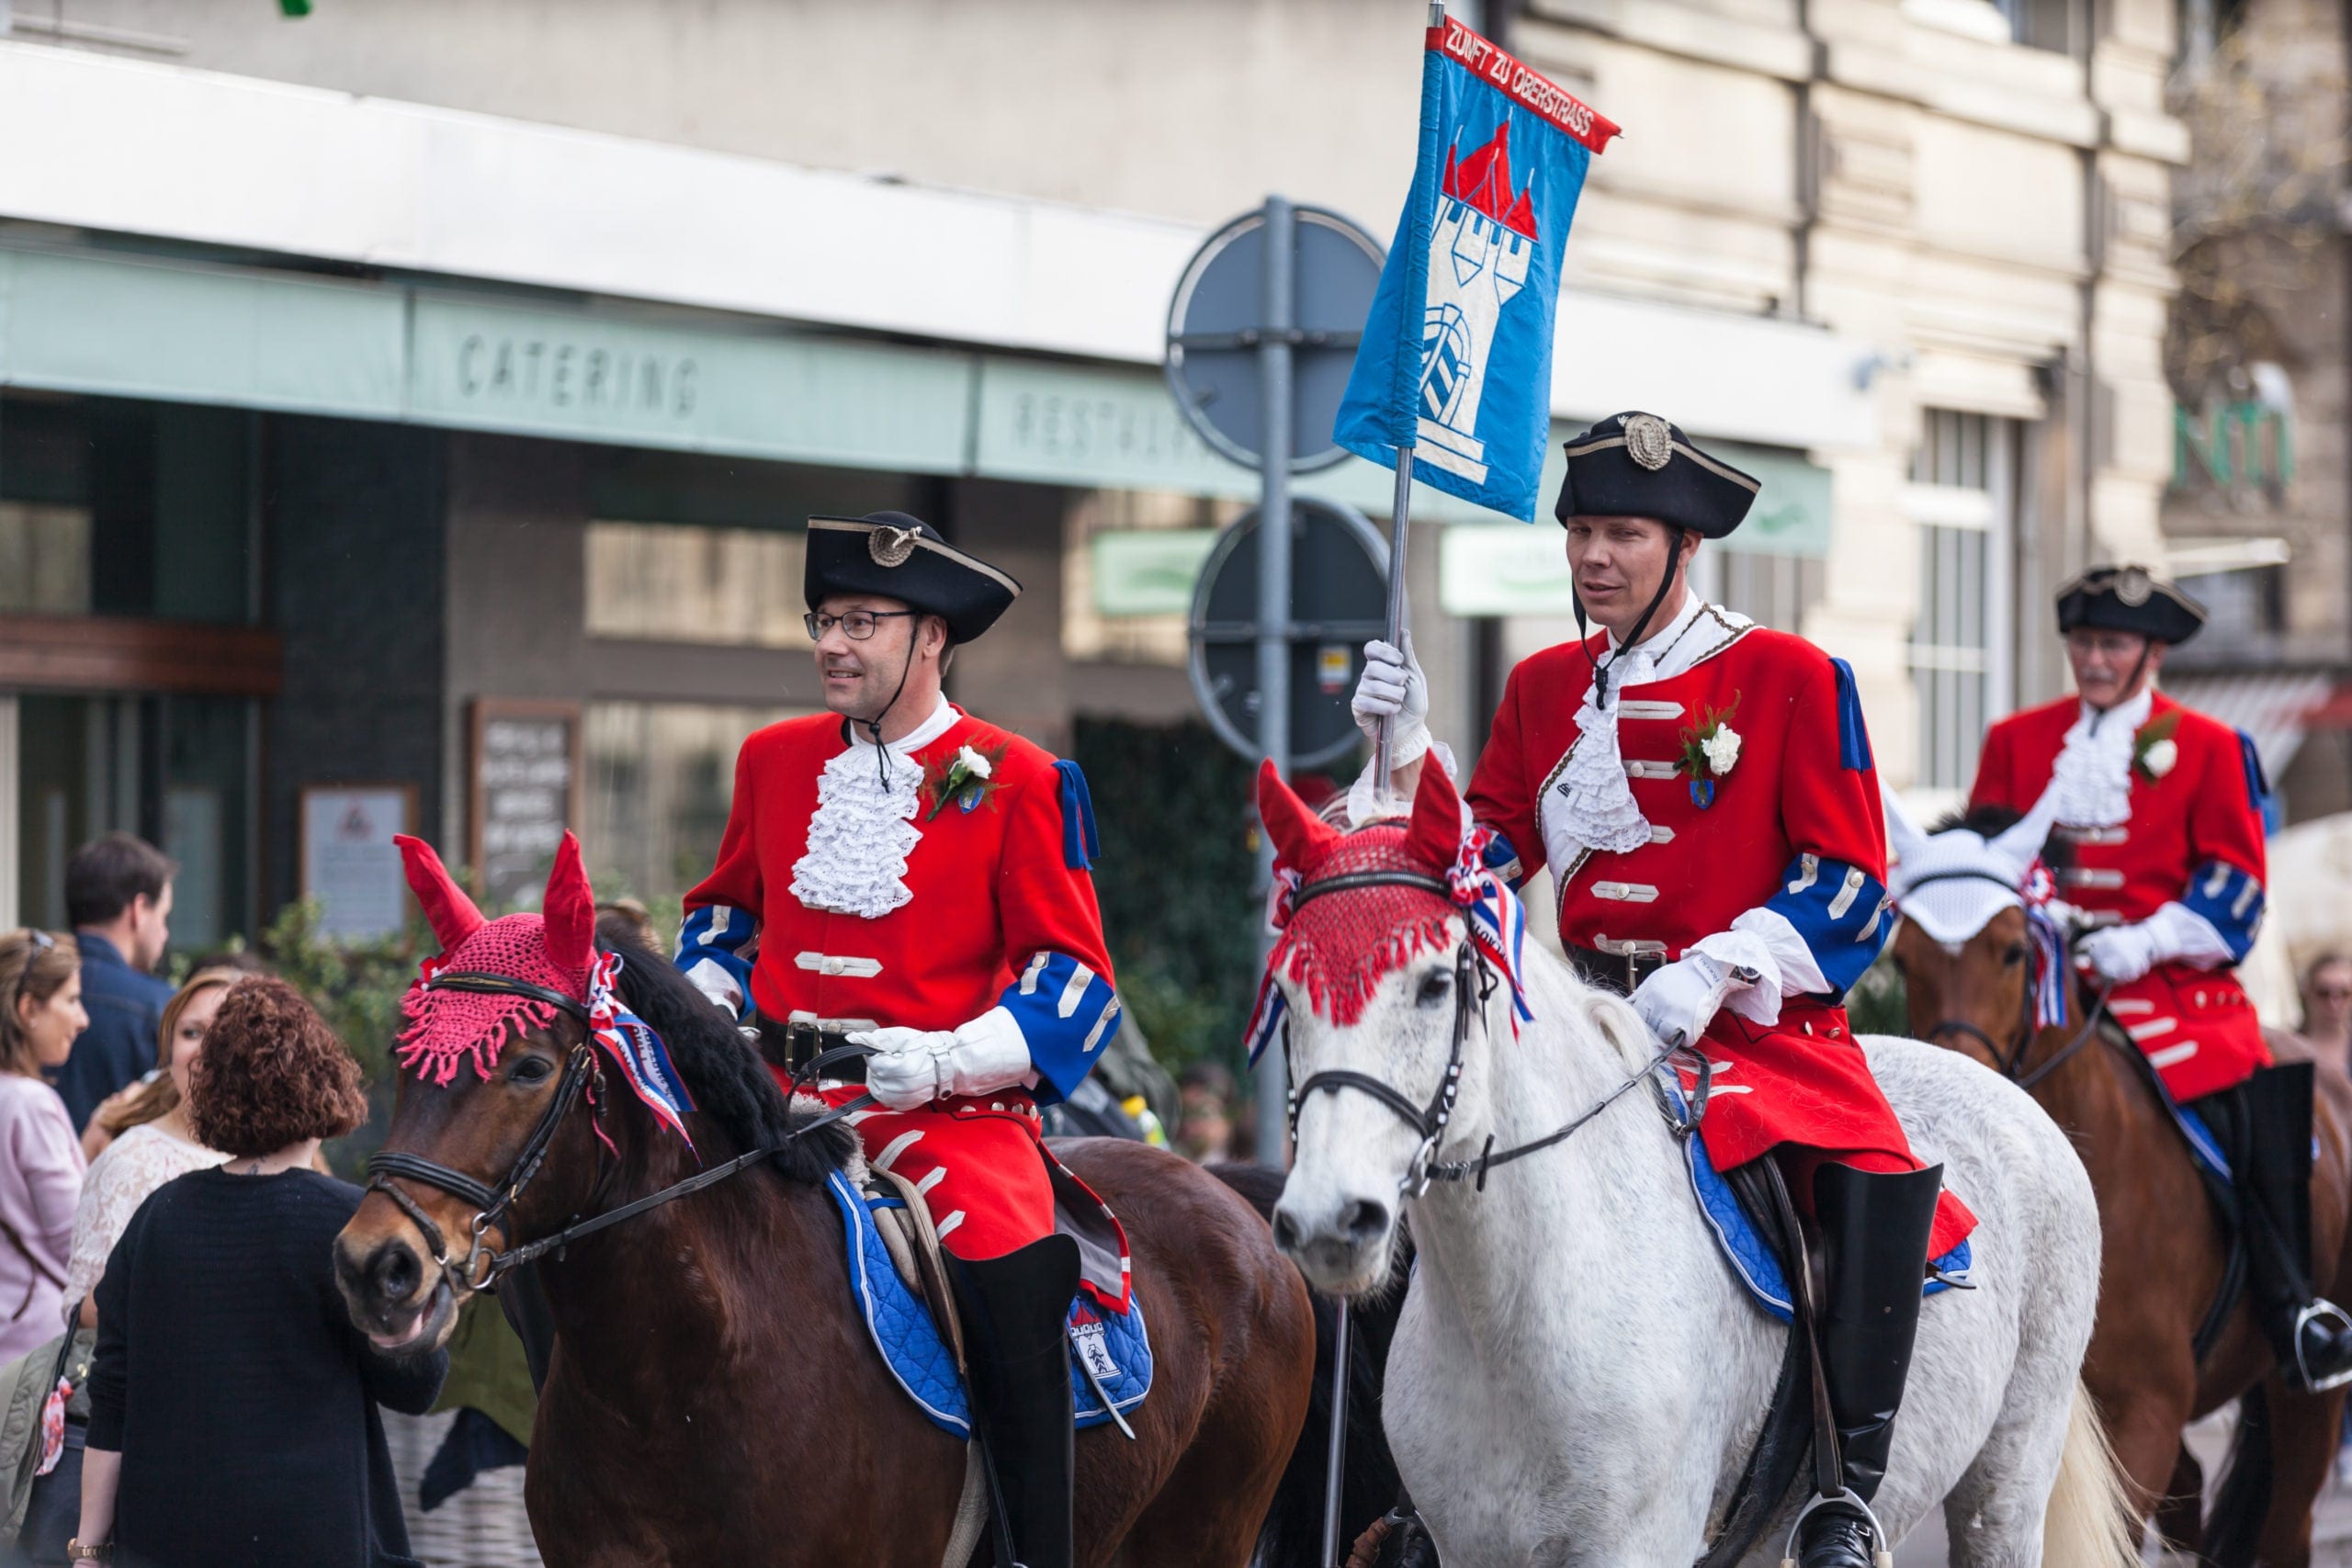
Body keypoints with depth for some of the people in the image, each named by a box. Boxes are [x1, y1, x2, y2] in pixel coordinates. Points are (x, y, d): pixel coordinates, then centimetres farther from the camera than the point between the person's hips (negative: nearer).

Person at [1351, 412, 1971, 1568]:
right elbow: (1483, 858, 10)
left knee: (1877, 1174, -33)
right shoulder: (1543, 687, 12)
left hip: (1762, 1021, -5)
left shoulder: (1790, 678, -2)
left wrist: (1712, 971, -19)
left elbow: (1850, 886, -5)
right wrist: (1406, 744, -4)